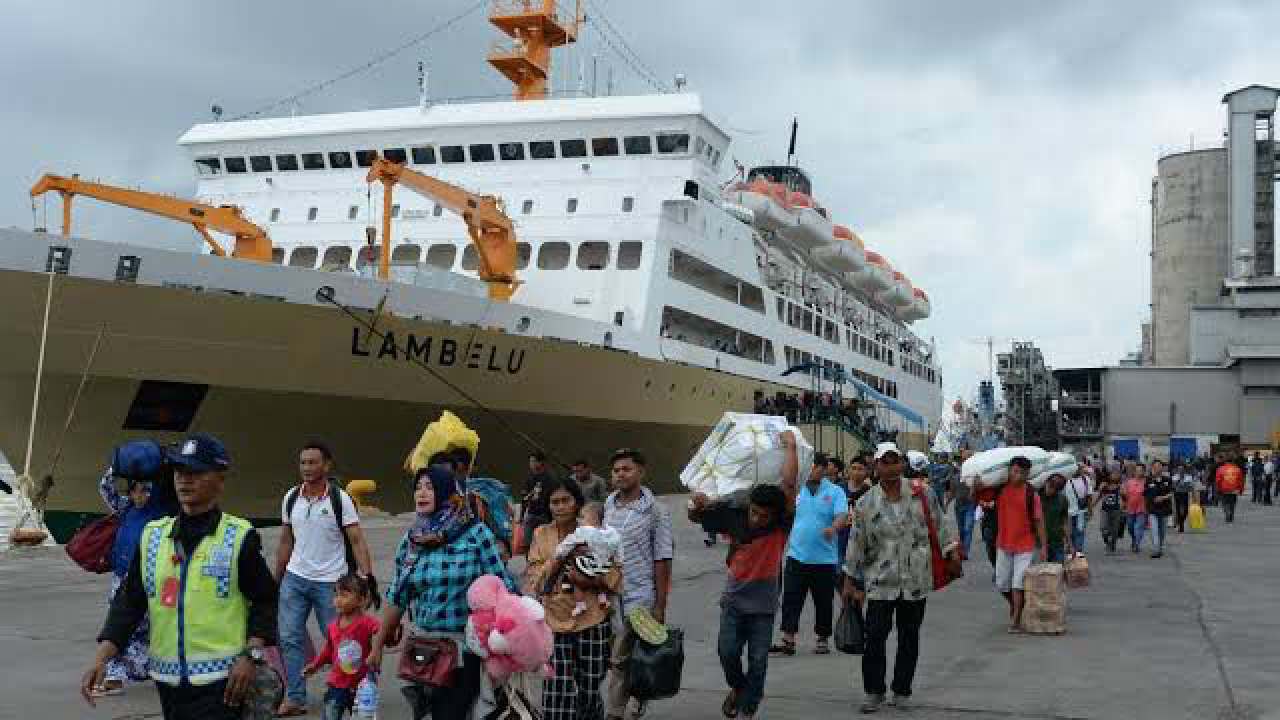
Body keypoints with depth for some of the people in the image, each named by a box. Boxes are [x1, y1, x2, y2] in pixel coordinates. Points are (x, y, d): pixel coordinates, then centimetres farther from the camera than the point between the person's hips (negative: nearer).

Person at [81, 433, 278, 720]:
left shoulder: (239, 537, -4)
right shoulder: (152, 536, 8)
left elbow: (265, 600, -1)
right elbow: (129, 601, 8)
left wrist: (251, 654, -12)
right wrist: (101, 658, -2)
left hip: (220, 684, -5)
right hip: (168, 680, 5)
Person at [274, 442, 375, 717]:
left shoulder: (339, 499, -9)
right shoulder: (291, 498, 5)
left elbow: (357, 541, -11)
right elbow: (286, 542, 14)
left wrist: (367, 576, -21)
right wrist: (275, 579, 14)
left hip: (330, 582, -4)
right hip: (295, 578, 4)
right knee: (289, 638, 0)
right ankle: (295, 698, 6)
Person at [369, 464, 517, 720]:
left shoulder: (476, 533, -8)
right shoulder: (411, 538, 4)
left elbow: (503, 588, -7)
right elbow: (397, 596, 11)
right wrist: (377, 646, 14)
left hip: (466, 647, -4)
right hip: (423, 645, 4)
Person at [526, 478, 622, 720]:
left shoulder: (593, 533, 3)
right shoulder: (541, 535, 6)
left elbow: (614, 577, 2)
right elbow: (534, 578, 1)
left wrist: (589, 581, -17)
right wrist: (560, 556, -13)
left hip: (592, 624, 0)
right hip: (554, 623, 0)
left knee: (589, 693, 8)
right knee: (556, 697, -9)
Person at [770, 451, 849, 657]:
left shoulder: (835, 492, -1)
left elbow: (843, 516, -15)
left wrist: (833, 527, -34)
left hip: (824, 558, -2)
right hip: (797, 555, 2)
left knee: (823, 601, 8)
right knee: (791, 599, -3)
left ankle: (823, 639, 22)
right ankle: (788, 640, -1)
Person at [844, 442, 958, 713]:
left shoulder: (922, 494, 1)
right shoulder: (866, 504, 1)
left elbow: (939, 525, 11)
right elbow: (857, 545, 7)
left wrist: (951, 548, 2)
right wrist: (850, 581, 9)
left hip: (916, 581, 1)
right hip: (881, 582, -1)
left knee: (909, 637, 8)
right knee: (875, 636, -5)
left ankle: (901, 691, 21)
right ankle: (874, 692, 10)